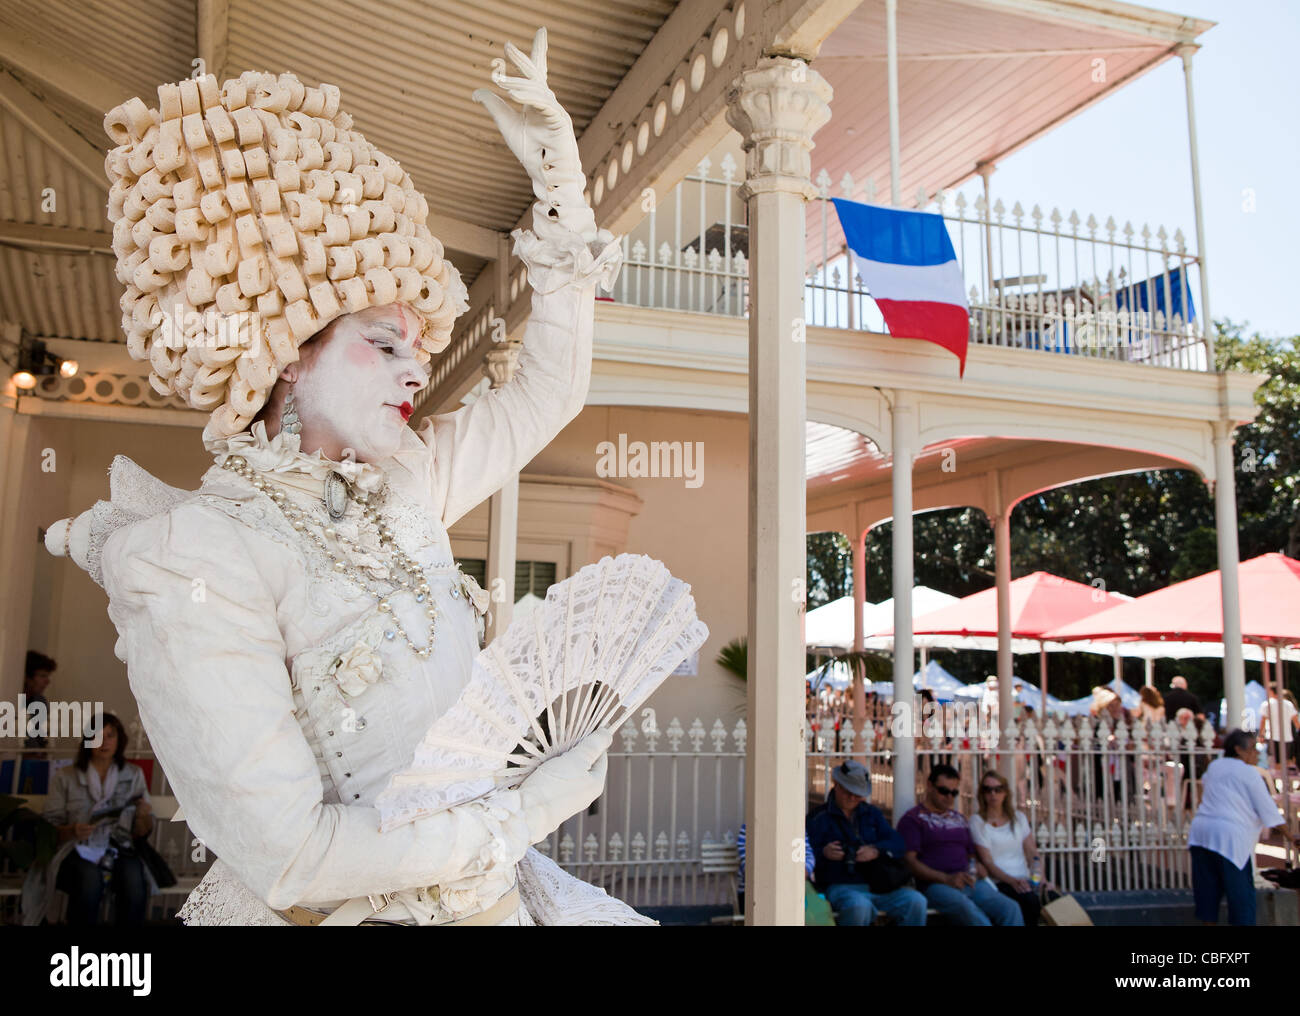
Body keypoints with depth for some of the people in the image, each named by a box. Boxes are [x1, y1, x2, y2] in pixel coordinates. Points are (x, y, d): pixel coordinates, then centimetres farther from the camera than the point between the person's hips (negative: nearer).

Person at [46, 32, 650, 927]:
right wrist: (526, 813, -15)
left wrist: (559, 178, 4)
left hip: (476, 890, 6)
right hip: (331, 912, -5)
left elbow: (550, 390, 10)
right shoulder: (195, 557, -19)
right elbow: (286, 855, -23)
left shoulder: (397, 491, 2)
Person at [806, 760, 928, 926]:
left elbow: (897, 844, 9)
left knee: (916, 901, -20)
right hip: (840, 886, -4)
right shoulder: (818, 818, 6)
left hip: (878, 885, 4)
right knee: (860, 906, -38)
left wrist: (876, 850, -11)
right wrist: (824, 853, -24)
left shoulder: (872, 813, 21)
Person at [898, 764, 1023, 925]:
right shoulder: (912, 820, 5)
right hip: (935, 885, -6)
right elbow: (909, 860, -6)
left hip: (970, 882, 6)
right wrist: (946, 879, -17)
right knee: (975, 916, -37)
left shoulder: (960, 819, 27)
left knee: (1010, 908, -22)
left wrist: (976, 865, 8)